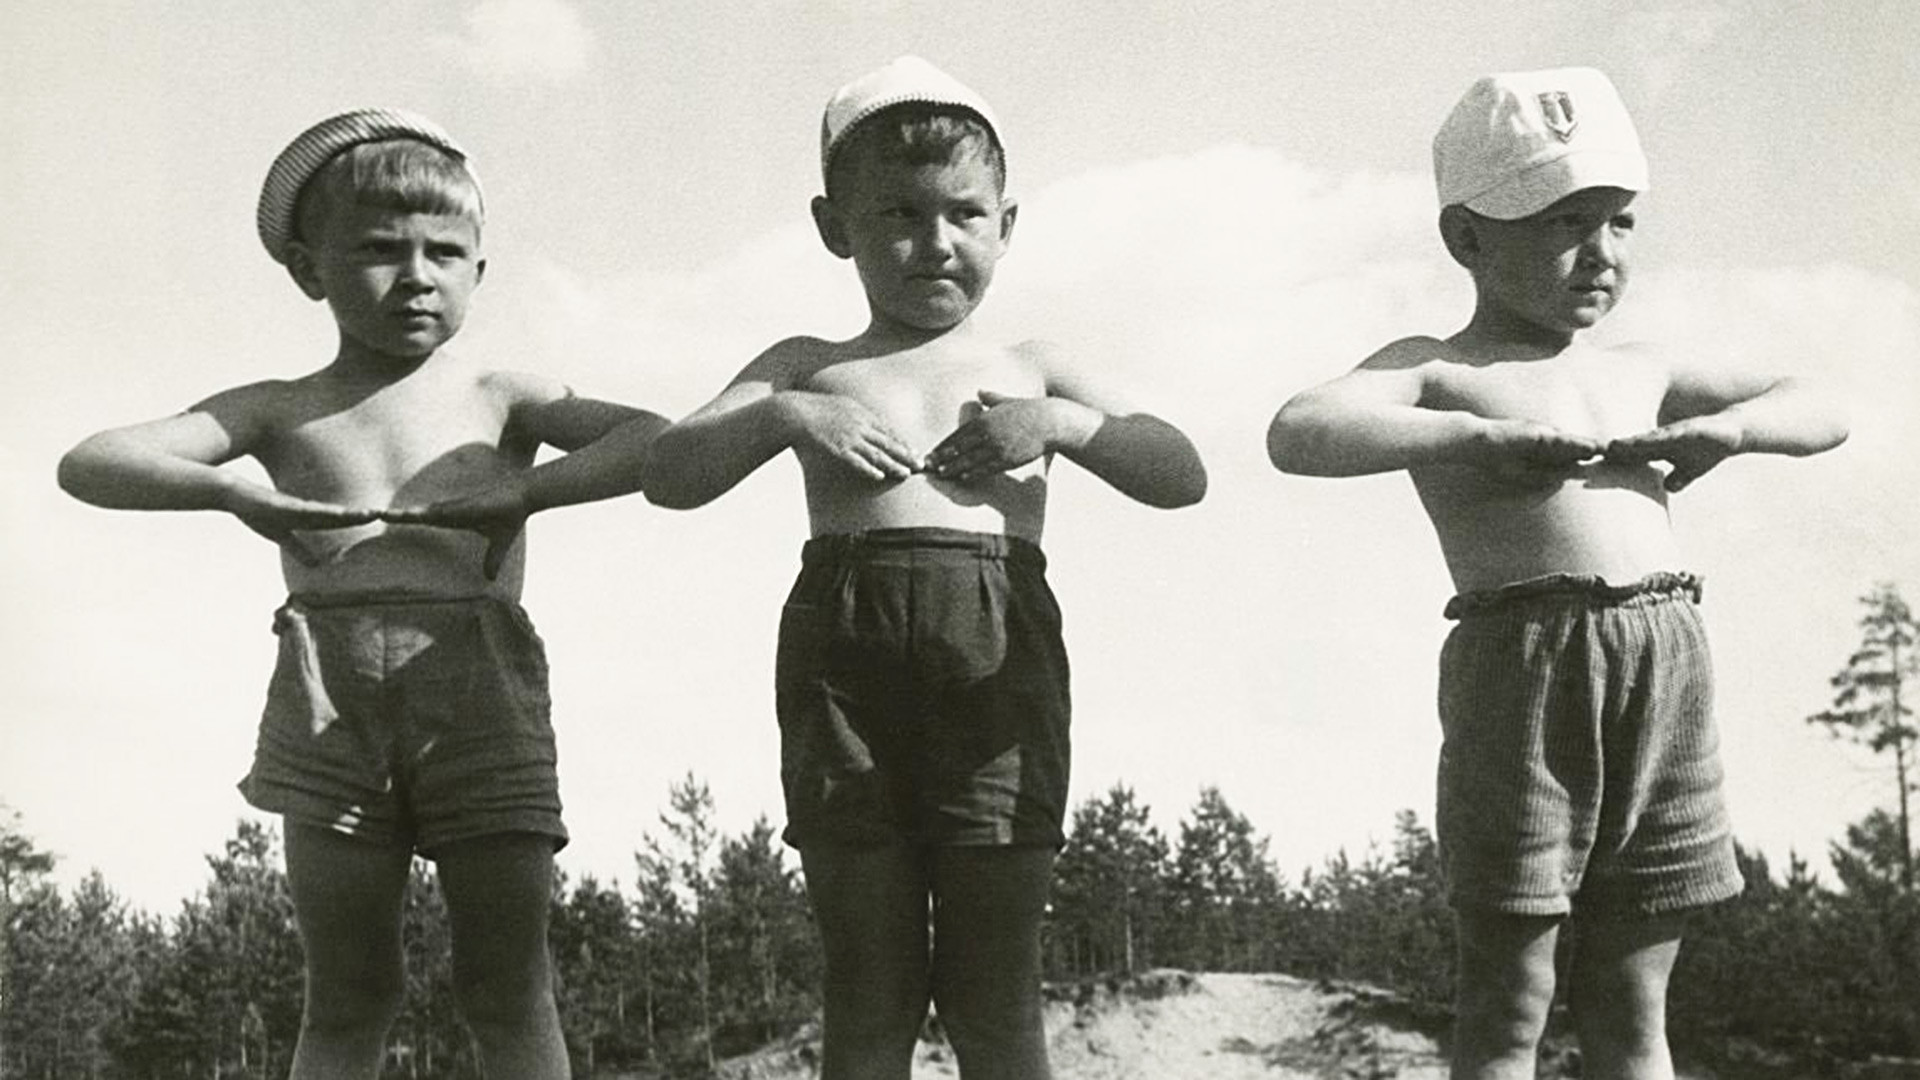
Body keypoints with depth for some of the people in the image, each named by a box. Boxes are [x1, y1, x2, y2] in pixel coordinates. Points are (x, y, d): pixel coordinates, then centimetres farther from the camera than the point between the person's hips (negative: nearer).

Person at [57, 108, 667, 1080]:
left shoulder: (500, 401, 11)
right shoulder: (280, 412, 13)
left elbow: (657, 441, 0)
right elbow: (89, 464, 4)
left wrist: (525, 491, -13)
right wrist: (238, 493, -13)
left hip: (479, 684, -1)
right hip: (329, 698, 1)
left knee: (509, 989, 0)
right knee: (346, 997, 4)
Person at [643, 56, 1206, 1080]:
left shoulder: (1030, 369, 19)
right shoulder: (808, 368, 19)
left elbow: (1182, 476, 10)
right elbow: (669, 476, 7)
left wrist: (1057, 423, -6)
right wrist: (785, 416, -9)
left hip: (997, 656, 0)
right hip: (843, 651, 0)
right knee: (867, 991, 2)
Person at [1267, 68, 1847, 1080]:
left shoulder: (1639, 371, 20)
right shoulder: (1437, 371, 4)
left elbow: (1820, 412, 27)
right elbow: (1297, 434, -15)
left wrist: (1722, 430, 5)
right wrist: (1487, 437, -17)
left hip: (1668, 668, 5)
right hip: (1524, 661, -5)